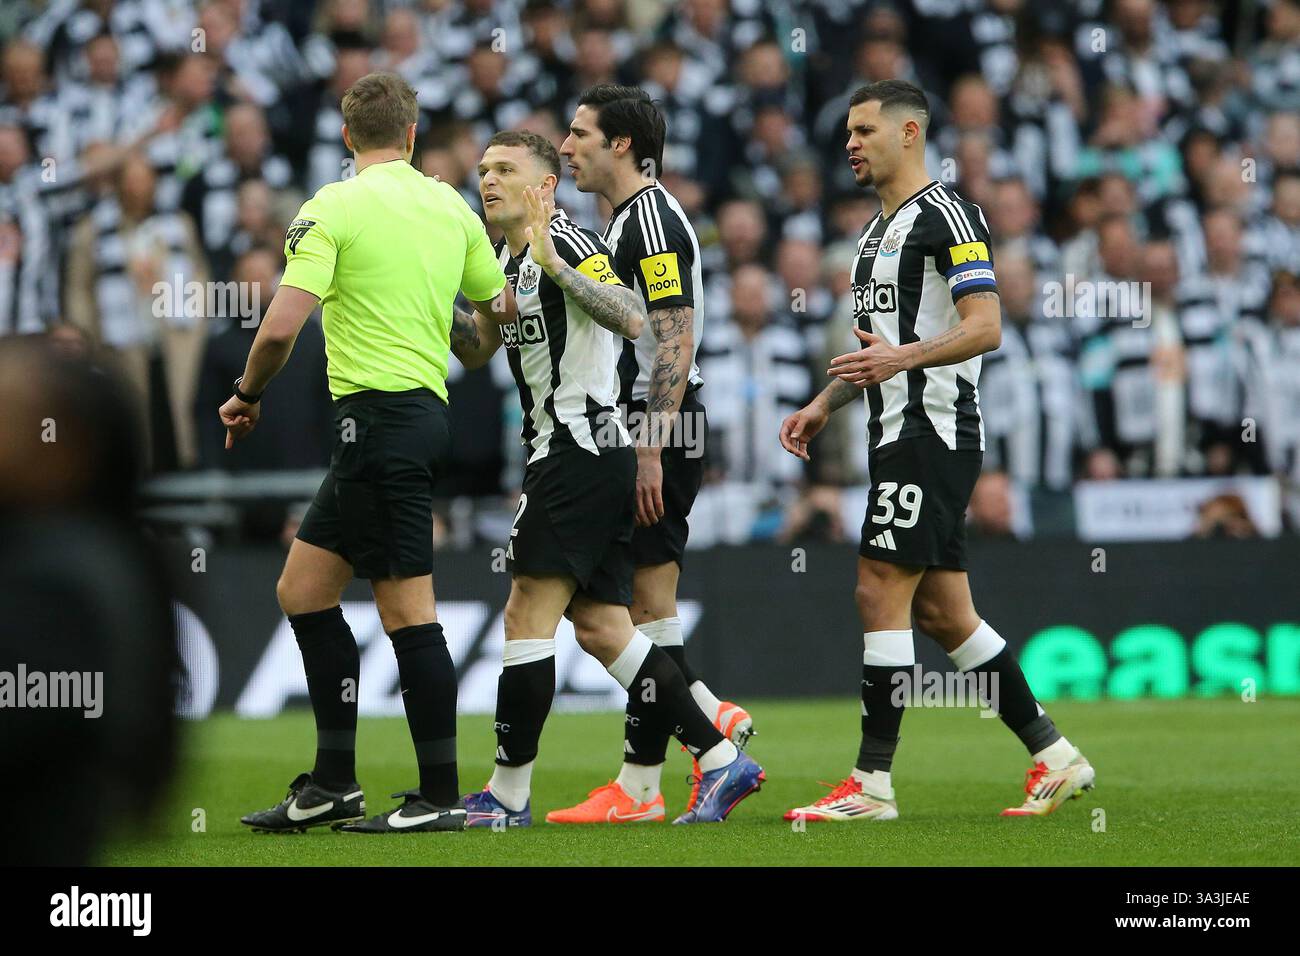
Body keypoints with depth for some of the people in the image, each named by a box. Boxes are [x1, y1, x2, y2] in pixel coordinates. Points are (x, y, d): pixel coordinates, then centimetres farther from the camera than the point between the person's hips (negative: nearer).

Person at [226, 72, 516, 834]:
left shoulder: (333, 208, -9)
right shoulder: (451, 206, 10)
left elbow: (281, 328, -16)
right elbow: (501, 308, 16)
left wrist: (248, 395, 2)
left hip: (381, 419, -8)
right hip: (425, 409, 8)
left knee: (409, 609, -6)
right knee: (303, 590, 13)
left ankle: (440, 796, -4)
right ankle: (333, 784, 14)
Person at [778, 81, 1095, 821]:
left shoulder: (947, 216, -10)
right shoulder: (878, 231, 21)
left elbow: (986, 326, -18)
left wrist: (903, 357, -30)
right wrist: (825, 405, 17)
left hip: (932, 433, -10)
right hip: (899, 434, 10)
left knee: (881, 592, -11)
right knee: (942, 611, 9)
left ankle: (873, 782, -9)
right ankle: (1054, 757, 14)